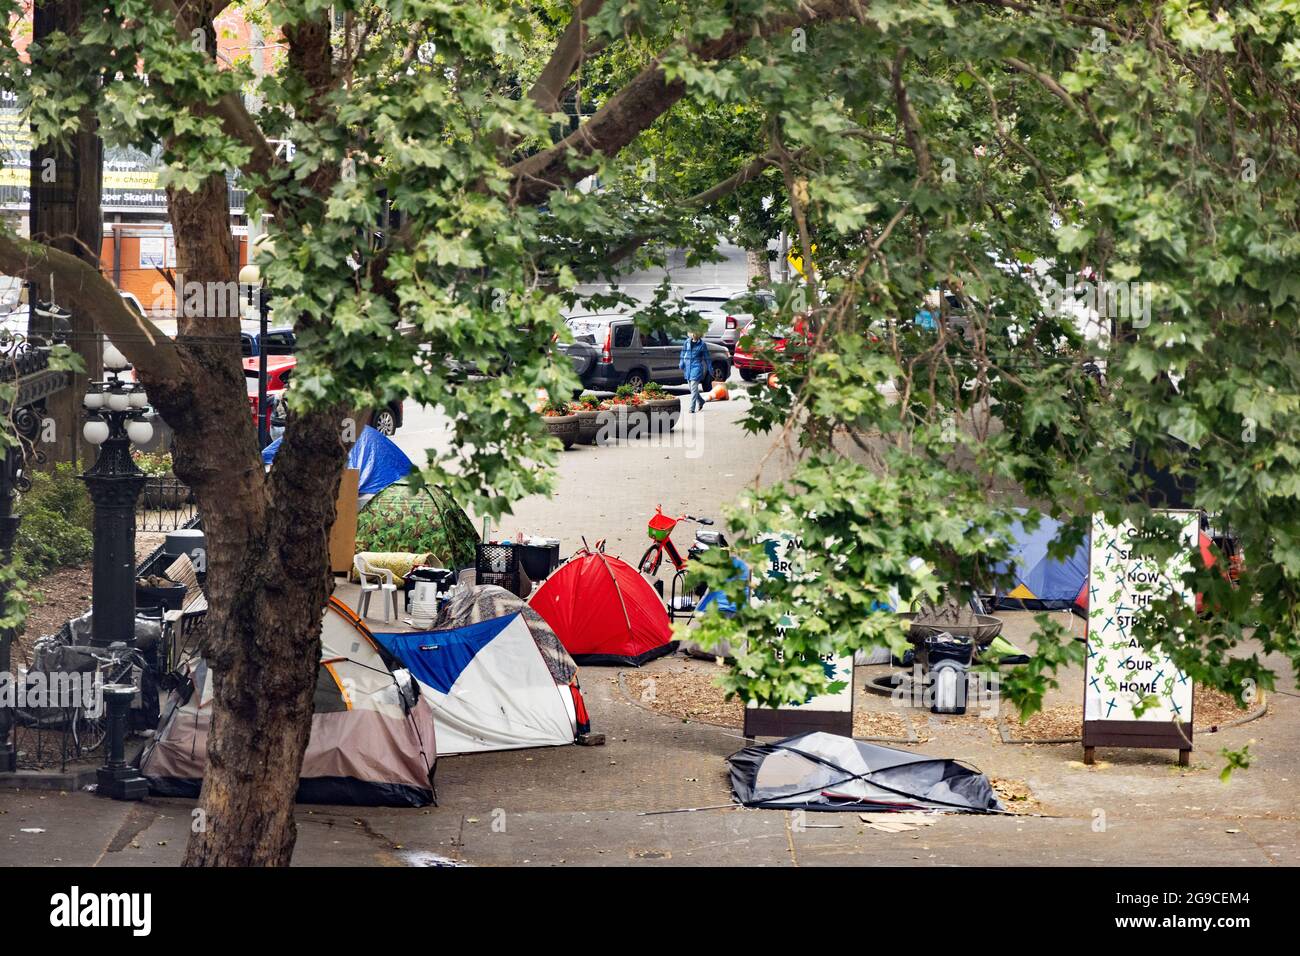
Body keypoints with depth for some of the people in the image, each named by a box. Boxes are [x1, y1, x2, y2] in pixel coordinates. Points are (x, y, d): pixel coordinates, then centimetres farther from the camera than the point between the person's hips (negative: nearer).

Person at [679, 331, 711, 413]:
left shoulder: (702, 344, -3)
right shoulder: (687, 342, 7)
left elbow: (706, 357, 2)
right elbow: (683, 353, 13)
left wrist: (709, 368, 5)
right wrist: (681, 363, 1)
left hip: (697, 367, -5)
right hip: (688, 367, 5)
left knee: (694, 387, -12)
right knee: (691, 387, 14)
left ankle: (692, 408, -12)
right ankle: (701, 401, 37)